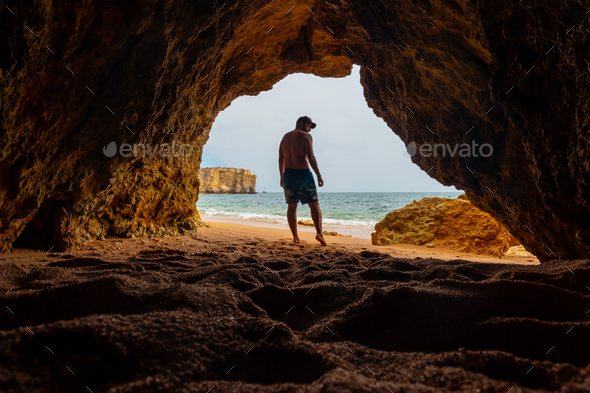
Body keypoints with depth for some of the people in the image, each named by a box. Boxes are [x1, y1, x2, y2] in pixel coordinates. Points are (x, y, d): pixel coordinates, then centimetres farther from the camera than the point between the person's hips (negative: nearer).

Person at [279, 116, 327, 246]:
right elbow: (311, 157, -13)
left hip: (288, 173, 5)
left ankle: (295, 237, 7)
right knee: (314, 204, -2)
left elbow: (280, 159, 15)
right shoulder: (306, 136, -2)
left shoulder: (285, 137, 17)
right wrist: (319, 175, -13)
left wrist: (281, 177, 20)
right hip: (303, 173, -5)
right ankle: (319, 232, -18)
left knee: (292, 206, 9)